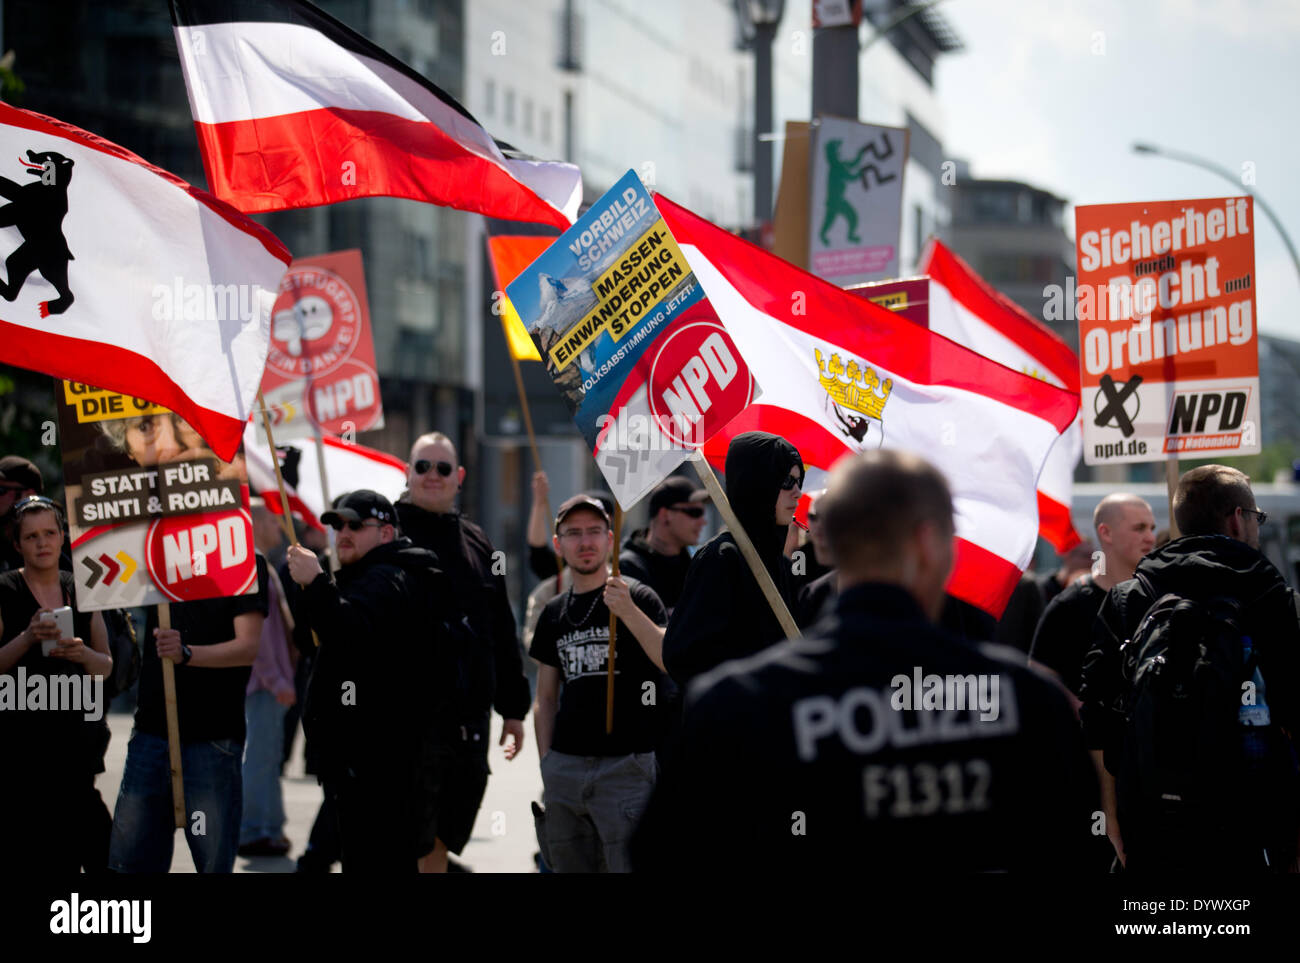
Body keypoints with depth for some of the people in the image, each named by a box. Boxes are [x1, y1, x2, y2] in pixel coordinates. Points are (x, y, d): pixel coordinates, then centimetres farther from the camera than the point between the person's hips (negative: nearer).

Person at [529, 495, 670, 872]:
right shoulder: (555, 613, 15)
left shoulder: (637, 597, -1)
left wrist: (629, 611, -28)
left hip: (626, 766, -5)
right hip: (564, 767, 5)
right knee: (569, 865, 7)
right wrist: (545, 765, 10)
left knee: (627, 866, -11)